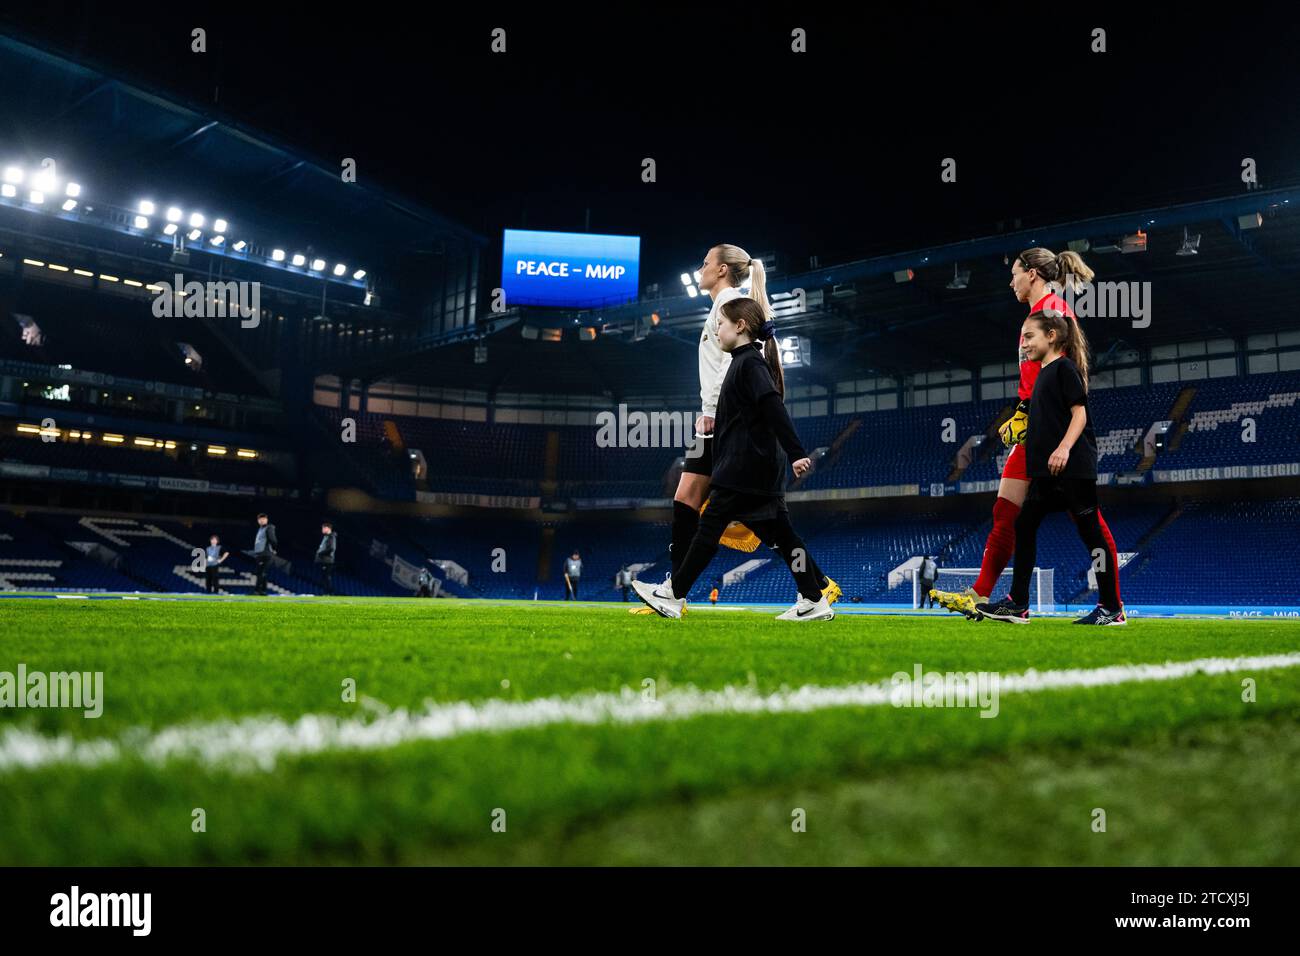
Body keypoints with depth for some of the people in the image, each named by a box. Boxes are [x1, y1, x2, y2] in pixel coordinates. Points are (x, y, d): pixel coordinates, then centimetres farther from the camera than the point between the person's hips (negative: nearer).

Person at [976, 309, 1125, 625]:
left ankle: (1112, 608, 4)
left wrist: (1064, 448, -26)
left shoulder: (1065, 367, -6)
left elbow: (1079, 413, -14)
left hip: (1073, 467, -10)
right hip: (1046, 471, 10)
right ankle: (1017, 604, 9)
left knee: (1090, 530, -4)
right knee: (1024, 525, 6)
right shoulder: (1043, 373, 20)